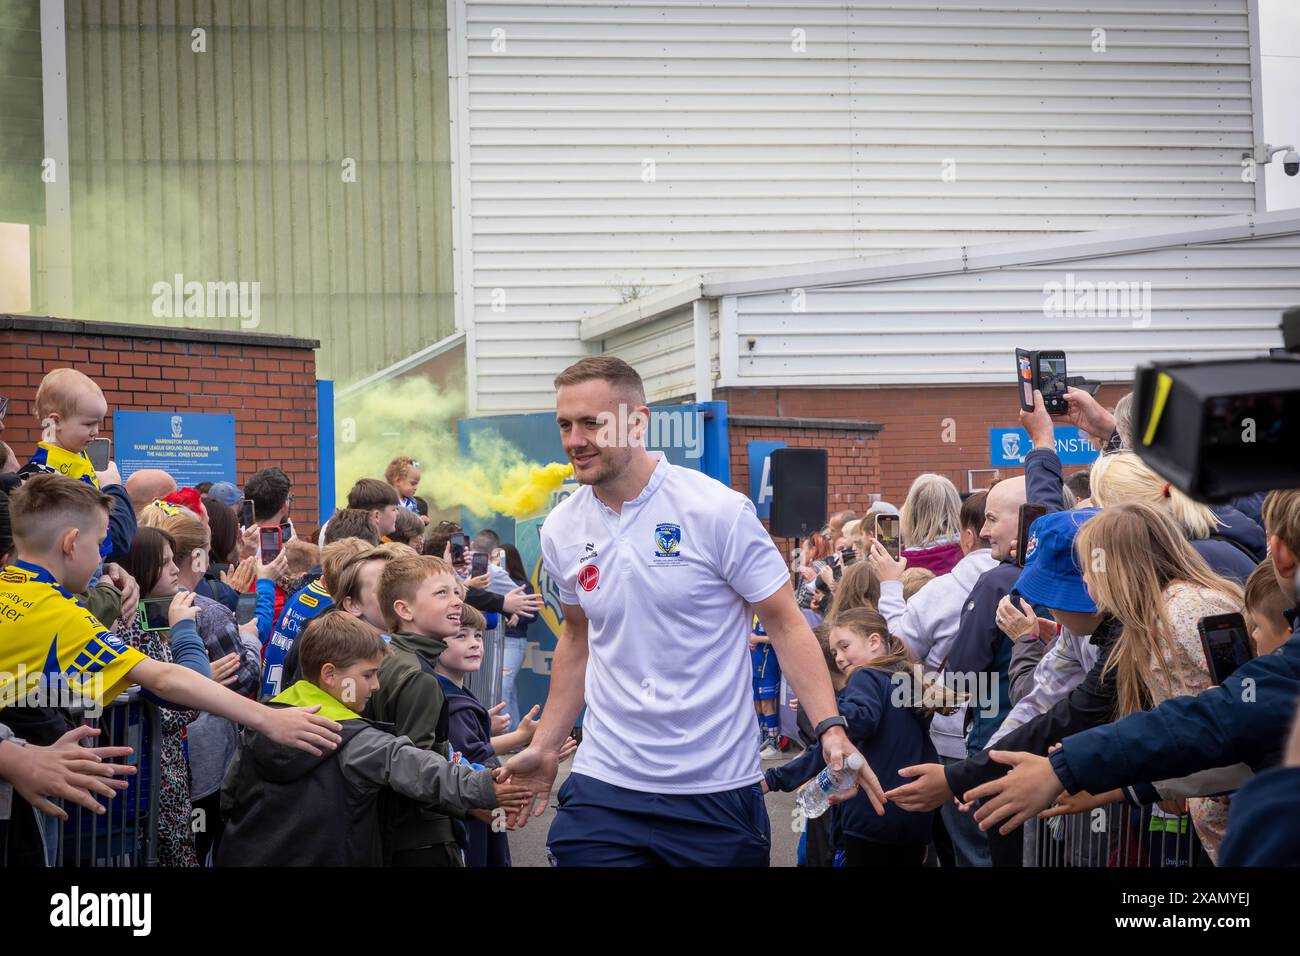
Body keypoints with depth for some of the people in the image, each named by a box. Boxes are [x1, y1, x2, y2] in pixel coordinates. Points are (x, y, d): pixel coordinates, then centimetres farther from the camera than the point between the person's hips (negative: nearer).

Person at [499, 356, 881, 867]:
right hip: (603, 785, 3)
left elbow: (785, 625, -6)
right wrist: (544, 749, 16)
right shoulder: (561, 531, 3)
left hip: (718, 789, -3)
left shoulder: (720, 512, -11)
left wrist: (831, 729, -17)